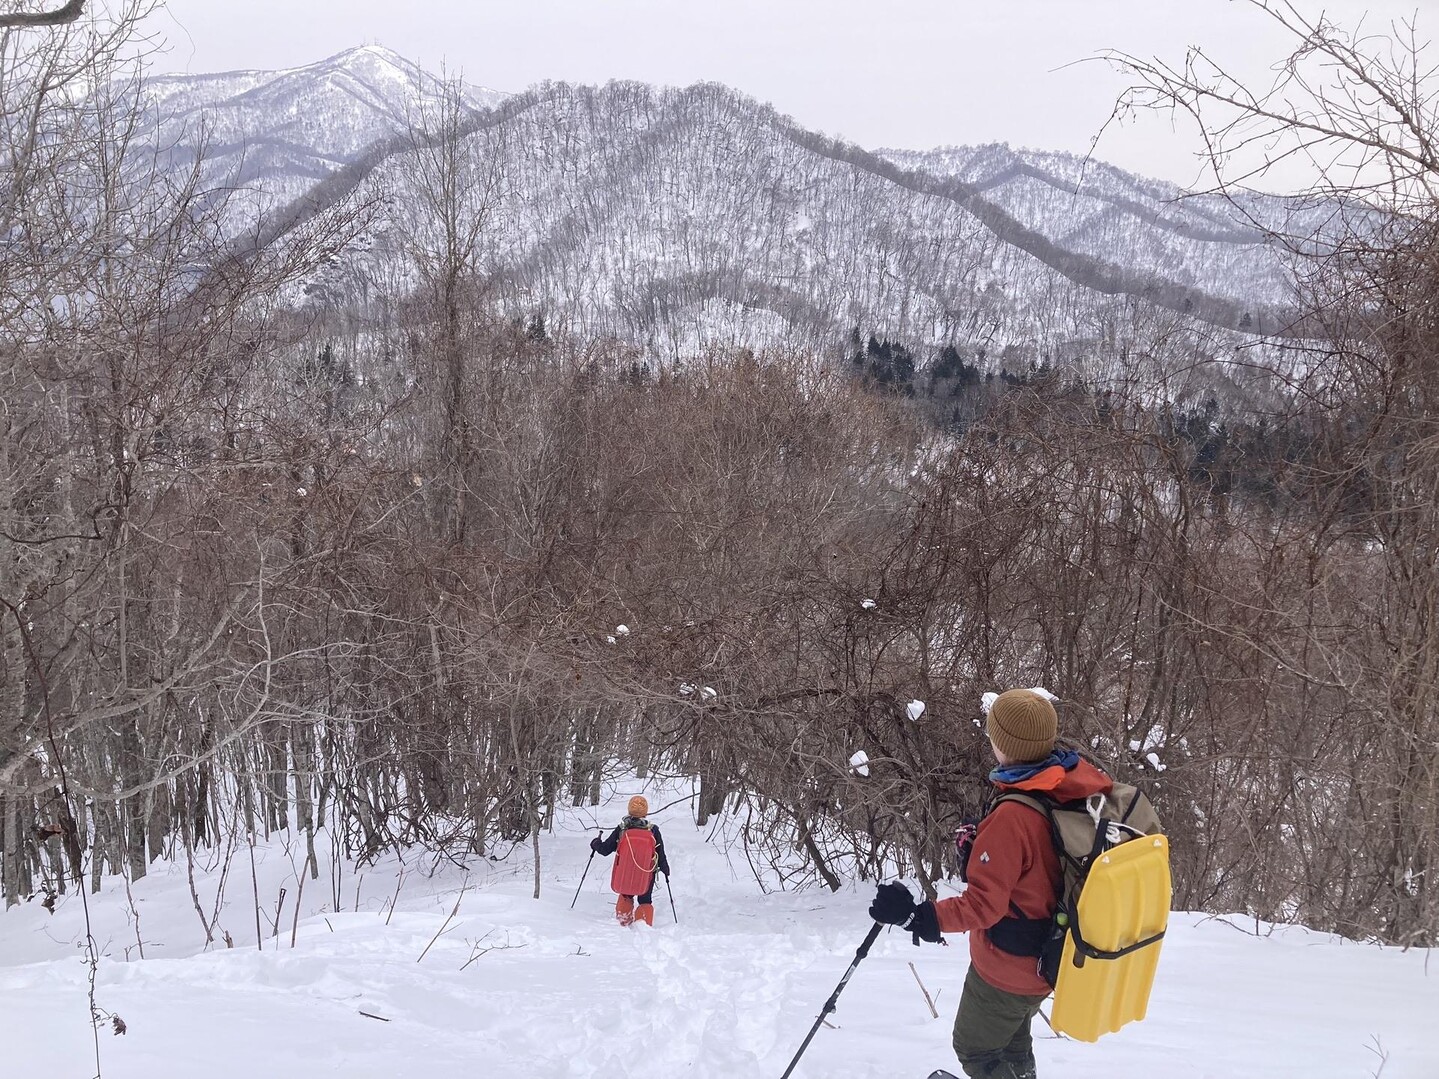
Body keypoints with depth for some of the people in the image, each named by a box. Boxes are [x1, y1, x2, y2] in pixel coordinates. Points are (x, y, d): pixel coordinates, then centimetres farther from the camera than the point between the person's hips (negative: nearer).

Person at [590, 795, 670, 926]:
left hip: (623, 875, 1)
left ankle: (623, 921, 29)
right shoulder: (653, 831, -10)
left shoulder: (621, 830, -9)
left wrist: (595, 844, 20)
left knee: (625, 896, 29)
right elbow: (661, 855, -1)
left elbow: (605, 850, -1)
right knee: (645, 901, 18)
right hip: (646, 877, -1)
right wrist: (665, 870, 17)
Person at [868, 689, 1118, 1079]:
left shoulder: (1011, 817, -35)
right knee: (1013, 1037, 33)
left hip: (1007, 966, -8)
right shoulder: (1080, 781, -13)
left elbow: (983, 905, -31)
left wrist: (916, 915, -32)